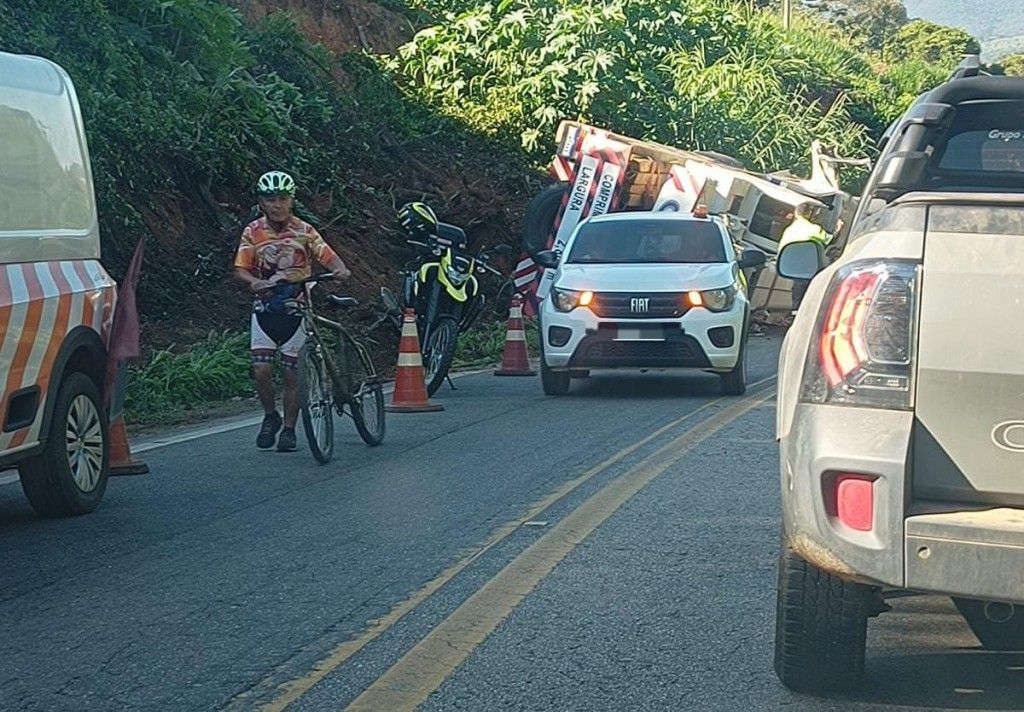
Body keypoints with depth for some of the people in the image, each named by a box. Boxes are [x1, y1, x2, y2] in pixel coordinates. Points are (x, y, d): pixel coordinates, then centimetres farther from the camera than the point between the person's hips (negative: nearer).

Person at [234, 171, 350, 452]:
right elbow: (241, 269, -4)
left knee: (292, 374, 2)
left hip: (296, 308, -1)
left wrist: (340, 269, -34)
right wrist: (254, 281, -26)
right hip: (265, 307, 1)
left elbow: (328, 256, -11)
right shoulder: (253, 232, 0)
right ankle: (270, 416, 17)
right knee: (261, 370, -9)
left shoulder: (304, 231, -3)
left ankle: (289, 430, 16)